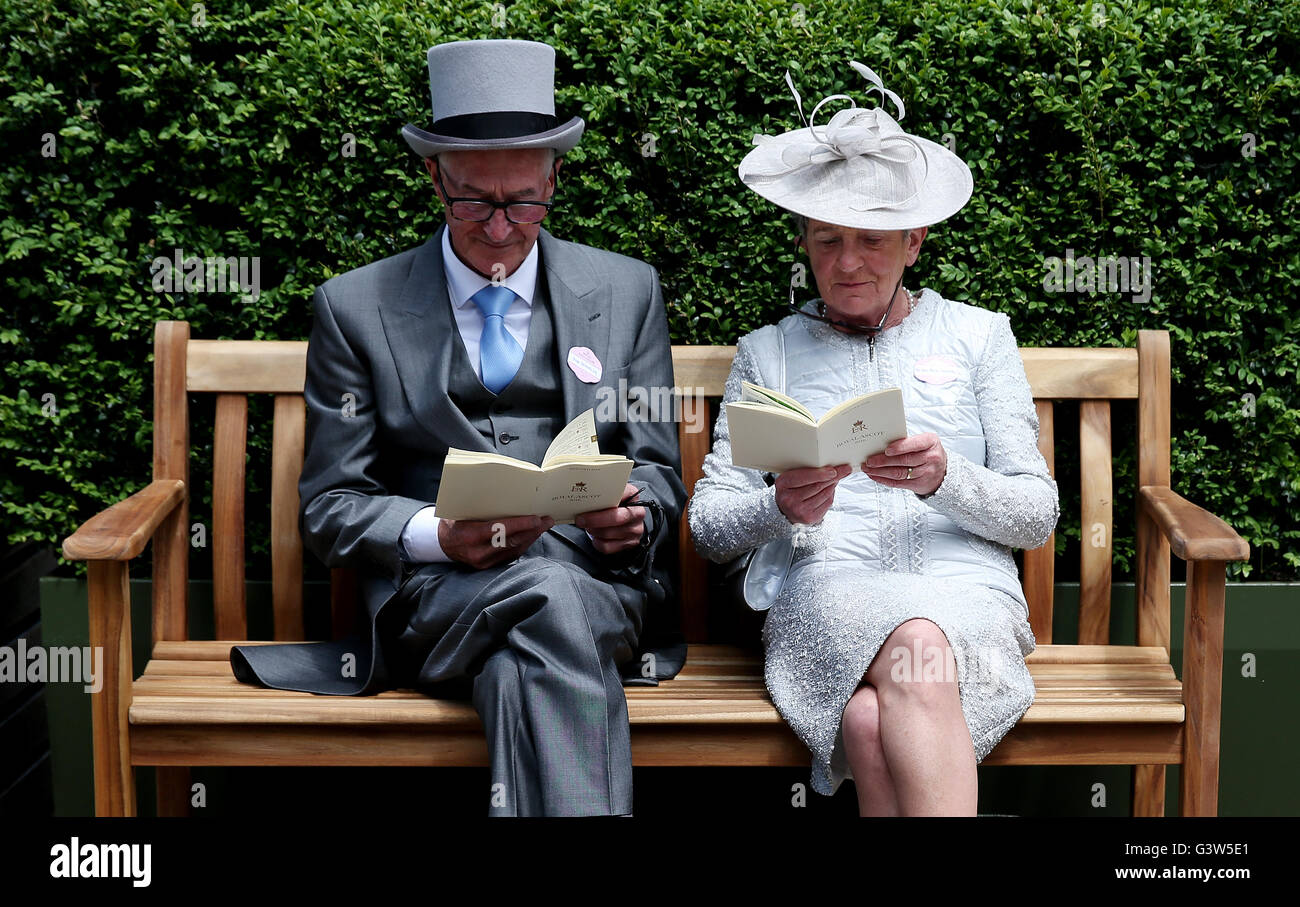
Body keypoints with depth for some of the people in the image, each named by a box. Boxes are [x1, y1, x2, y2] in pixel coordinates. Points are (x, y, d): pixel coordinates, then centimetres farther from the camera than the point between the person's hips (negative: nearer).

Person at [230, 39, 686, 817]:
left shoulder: (628, 292, 15)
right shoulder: (356, 308, 10)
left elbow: (658, 472, 16)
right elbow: (331, 506, 8)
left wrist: (632, 515, -10)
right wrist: (439, 536, -14)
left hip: (599, 582, 1)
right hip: (434, 594, -1)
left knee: (519, 672, -36)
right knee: (547, 595, -36)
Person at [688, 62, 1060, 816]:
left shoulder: (978, 336, 19)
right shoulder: (767, 352, 20)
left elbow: (1038, 514, 11)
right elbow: (709, 526, 12)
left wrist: (945, 478, -10)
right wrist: (782, 508, -11)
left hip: (966, 591, 0)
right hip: (827, 587, 0)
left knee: (873, 725, -36)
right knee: (917, 647, -38)